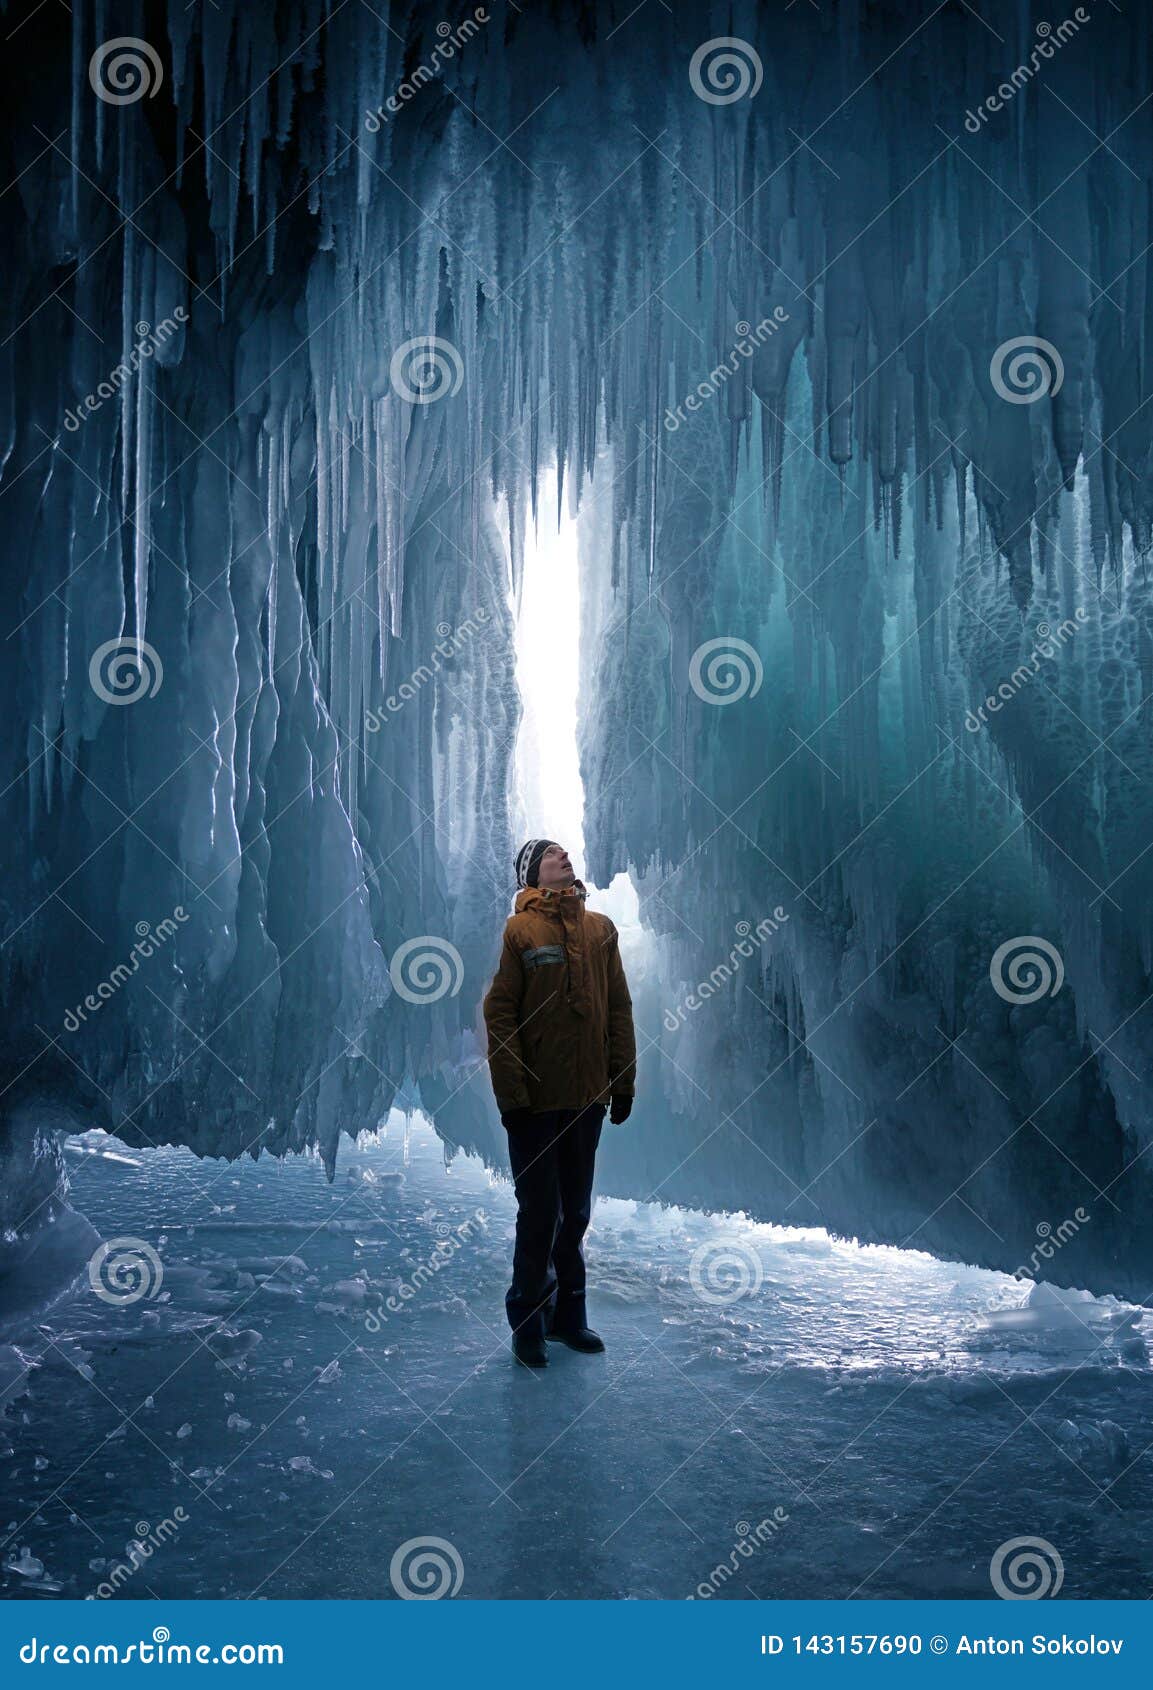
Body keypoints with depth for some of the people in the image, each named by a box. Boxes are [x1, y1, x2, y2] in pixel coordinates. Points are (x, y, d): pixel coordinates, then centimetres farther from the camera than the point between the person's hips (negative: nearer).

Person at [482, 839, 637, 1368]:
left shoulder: (600, 928, 7)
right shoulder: (520, 930, -5)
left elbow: (618, 1009, 9)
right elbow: (499, 1014, -9)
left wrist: (623, 1081, 5)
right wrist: (511, 1092, -14)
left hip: (587, 1097, 4)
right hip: (536, 1101, -4)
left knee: (575, 1212, 14)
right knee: (539, 1214, 3)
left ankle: (568, 1315, 27)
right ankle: (528, 1324, 17)